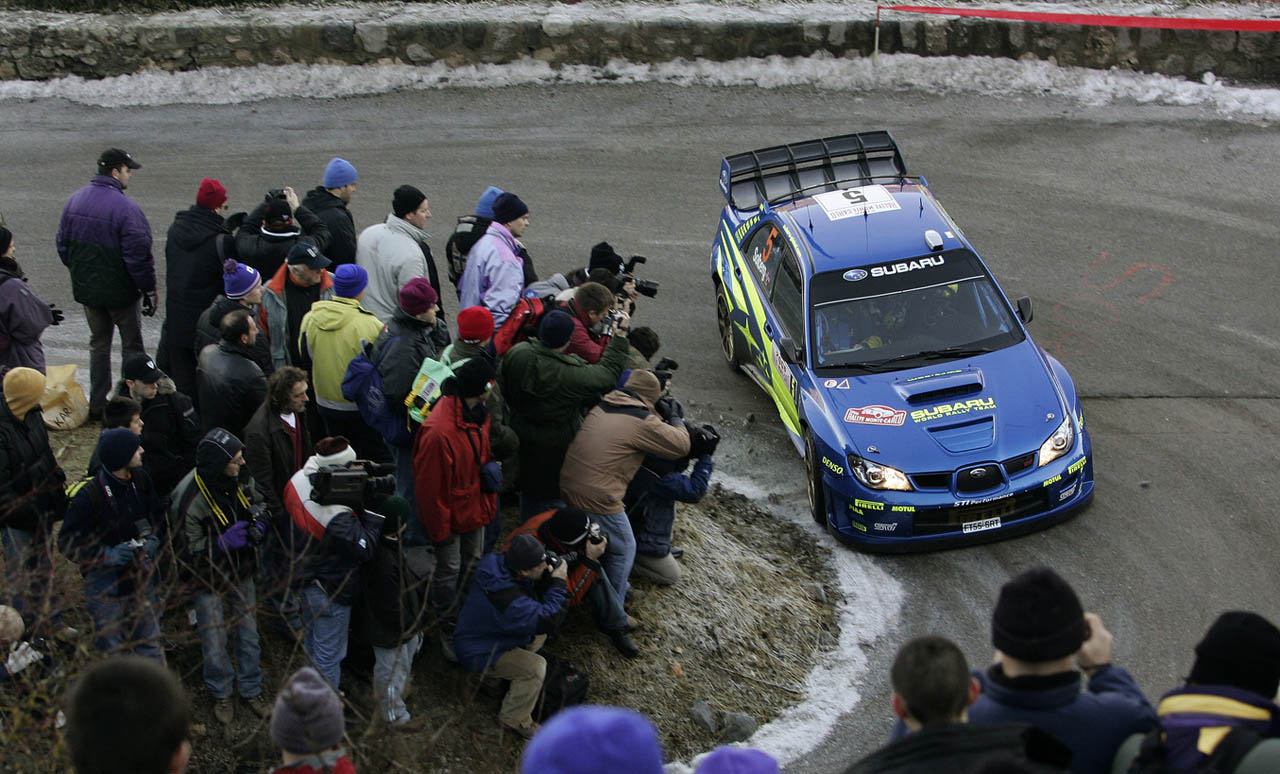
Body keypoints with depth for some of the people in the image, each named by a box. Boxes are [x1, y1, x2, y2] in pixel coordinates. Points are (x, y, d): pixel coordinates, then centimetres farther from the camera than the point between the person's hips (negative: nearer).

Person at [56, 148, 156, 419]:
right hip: (120, 291, -6)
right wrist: (149, 289, -12)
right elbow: (138, 255, -21)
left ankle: (97, 404, 21)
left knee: (98, 343, 18)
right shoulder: (126, 208, -22)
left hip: (87, 289, 6)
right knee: (132, 345, 8)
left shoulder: (74, 201, 2)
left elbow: (63, 245, 10)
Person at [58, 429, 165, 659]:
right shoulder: (88, 494, -21)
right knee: (111, 649, 4)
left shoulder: (140, 480, -2)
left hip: (141, 577, 5)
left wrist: (152, 540, -6)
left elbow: (157, 516, 14)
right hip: (106, 583, -5)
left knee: (149, 641, 14)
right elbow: (67, 543, -14)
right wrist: (106, 555, -24)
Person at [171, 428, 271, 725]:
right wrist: (224, 542, -34)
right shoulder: (189, 497, -30)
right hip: (209, 578, -5)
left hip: (242, 571, 5)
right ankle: (221, 694, 34)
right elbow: (191, 550, -20)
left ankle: (251, 689, 38)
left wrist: (258, 521, -14)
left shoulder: (241, 478, -15)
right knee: (214, 641, 9)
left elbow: (257, 503, 8)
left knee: (248, 632, 17)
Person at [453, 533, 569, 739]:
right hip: (477, 654, -9)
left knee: (539, 635, 15)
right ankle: (514, 720, -4)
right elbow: (548, 620, -34)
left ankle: (496, 675, 17)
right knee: (536, 667, -23)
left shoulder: (500, 565, -12)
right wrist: (558, 582, -26)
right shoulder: (505, 597, -40)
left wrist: (550, 580, -12)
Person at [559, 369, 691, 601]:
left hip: (568, 485, 8)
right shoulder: (643, 422, -14)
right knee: (623, 549, 11)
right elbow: (681, 445, -7)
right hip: (597, 498, -8)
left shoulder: (601, 407, 9)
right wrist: (675, 420, 13)